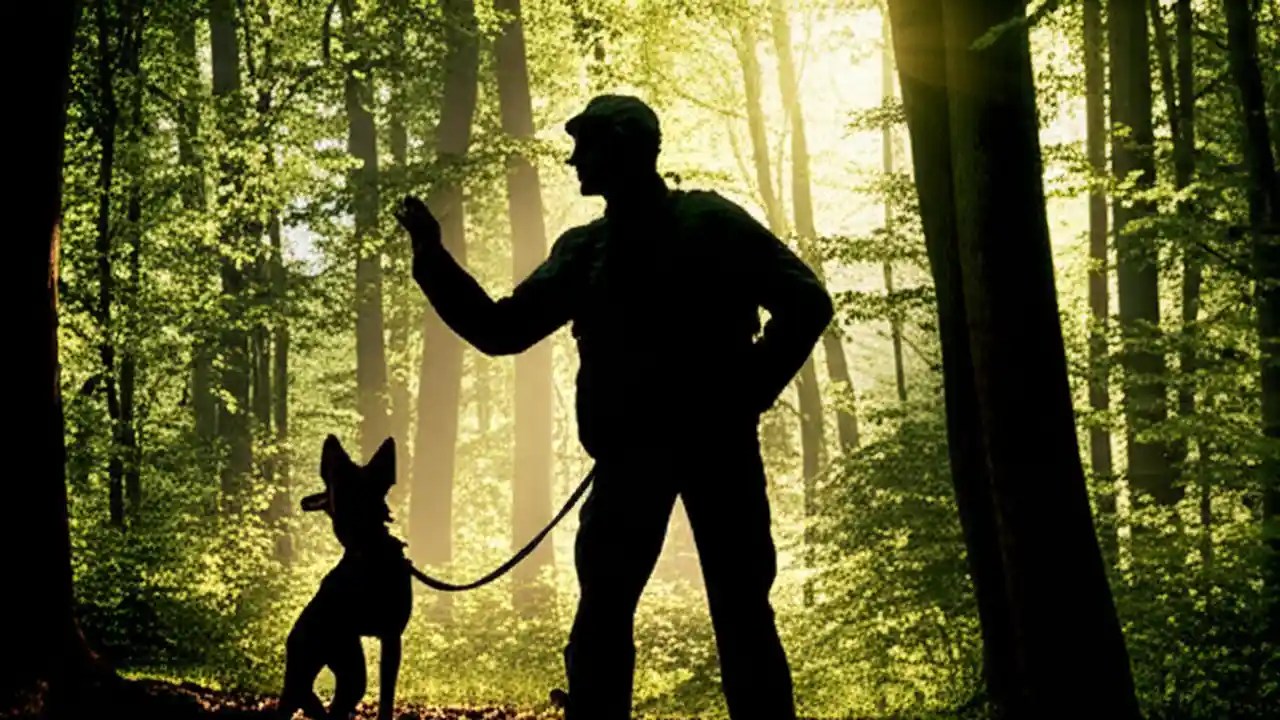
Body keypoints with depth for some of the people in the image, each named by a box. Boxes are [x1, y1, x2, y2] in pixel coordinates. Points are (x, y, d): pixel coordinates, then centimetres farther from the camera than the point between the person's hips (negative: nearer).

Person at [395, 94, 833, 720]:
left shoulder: (708, 221, 2)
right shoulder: (583, 251, 14)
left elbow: (805, 301, -2)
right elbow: (499, 329, 15)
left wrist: (748, 391, -7)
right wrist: (432, 256, 6)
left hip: (715, 440, -4)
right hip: (630, 449, 4)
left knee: (741, 612, -1)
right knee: (601, 616, 0)